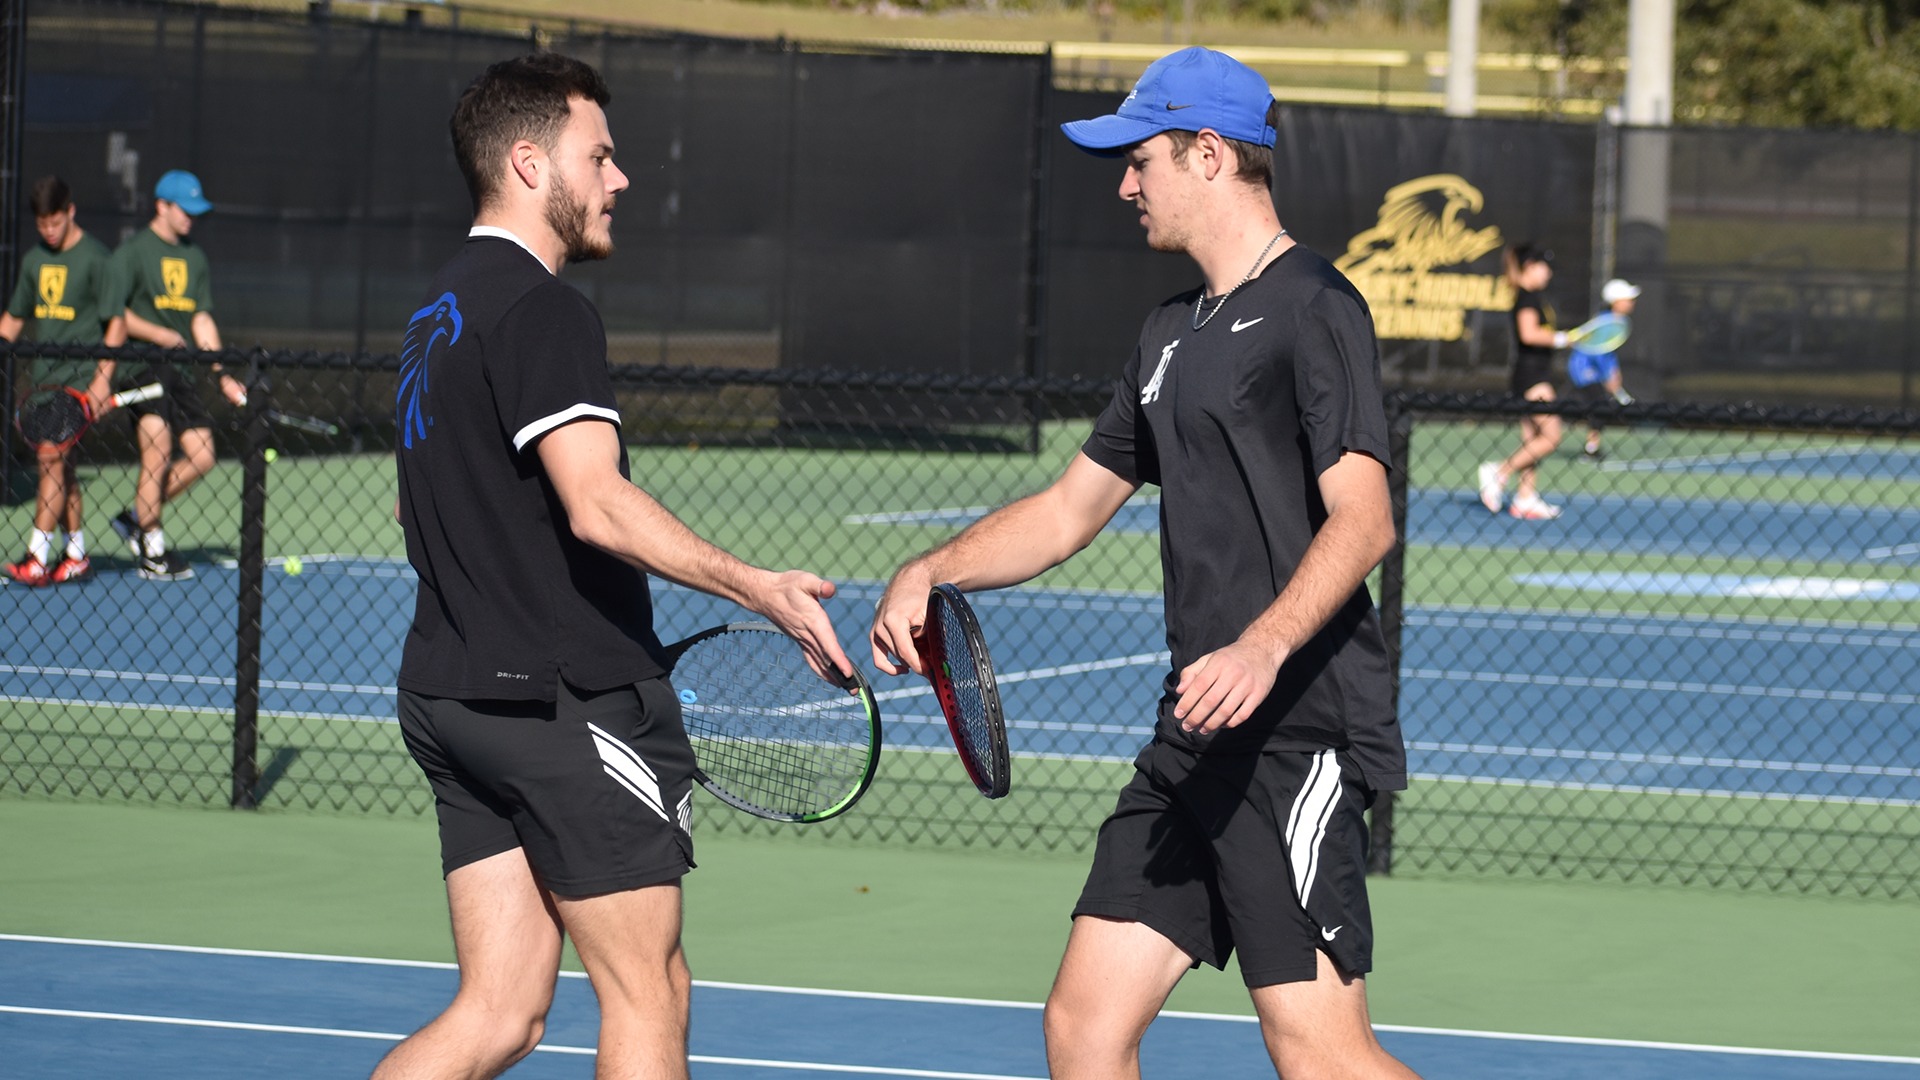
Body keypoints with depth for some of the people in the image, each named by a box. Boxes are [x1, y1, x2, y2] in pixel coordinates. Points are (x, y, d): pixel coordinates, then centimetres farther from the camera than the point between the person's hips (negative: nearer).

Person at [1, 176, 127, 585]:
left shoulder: (95, 258, -6)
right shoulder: (34, 261, 13)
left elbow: (117, 323, -7)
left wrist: (102, 378, -14)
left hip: (80, 377, -7)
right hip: (45, 375, 7)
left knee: (51, 455, -15)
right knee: (61, 467, 8)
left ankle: (37, 558, -18)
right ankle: (76, 556, 15)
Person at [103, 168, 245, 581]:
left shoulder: (194, 256, 16)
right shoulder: (134, 251, -3)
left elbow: (202, 318, 16)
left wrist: (222, 373, 8)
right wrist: (159, 335, -16)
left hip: (182, 371, 7)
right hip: (143, 366, -7)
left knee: (201, 456, -1)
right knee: (158, 451, -16)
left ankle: (137, 517, 16)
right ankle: (152, 551, -5)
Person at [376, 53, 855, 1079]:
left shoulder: (441, 310, 17)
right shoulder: (543, 309, -14)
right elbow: (597, 506, -26)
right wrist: (760, 589, -30)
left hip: (451, 691, 9)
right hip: (563, 699, -9)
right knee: (647, 993, 1)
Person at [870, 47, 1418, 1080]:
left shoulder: (1312, 308, -8)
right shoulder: (1171, 335, 21)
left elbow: (1363, 517, -18)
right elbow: (1070, 508, 27)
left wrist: (1263, 649, -33)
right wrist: (929, 572, 11)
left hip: (1295, 733, -9)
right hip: (1192, 738, 9)